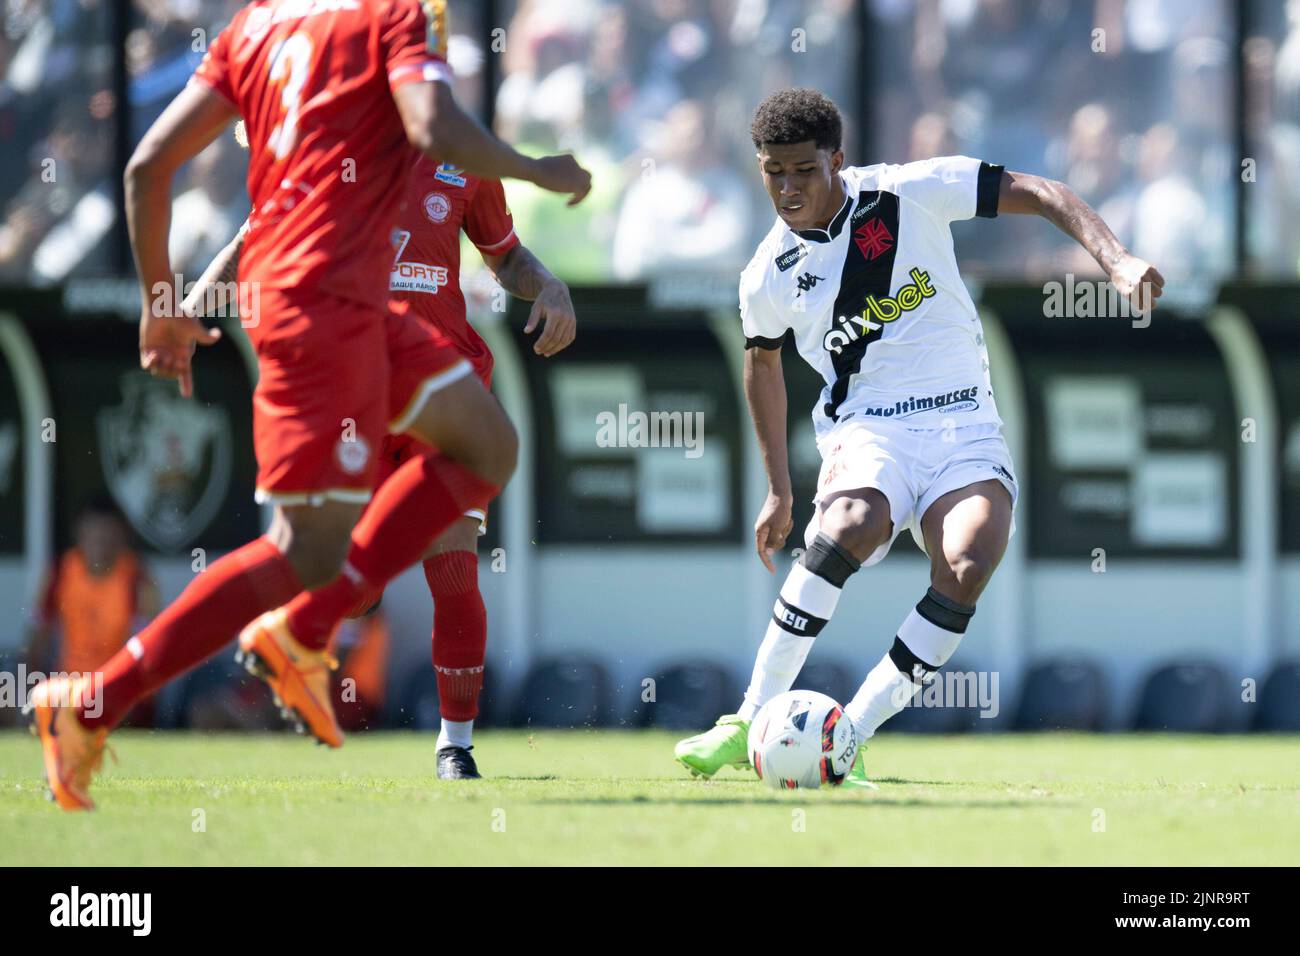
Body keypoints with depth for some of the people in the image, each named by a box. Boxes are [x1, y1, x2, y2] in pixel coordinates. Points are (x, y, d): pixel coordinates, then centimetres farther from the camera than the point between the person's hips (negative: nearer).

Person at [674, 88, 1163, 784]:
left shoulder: (909, 193, -7)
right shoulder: (767, 279, 2)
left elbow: (1038, 195, -5)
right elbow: (763, 362, 22)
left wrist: (1117, 262, -20)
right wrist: (778, 489, 26)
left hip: (965, 425, 0)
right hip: (867, 431, 0)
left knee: (968, 564, -30)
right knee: (851, 524, -36)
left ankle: (849, 736, -20)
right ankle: (751, 721, -29)